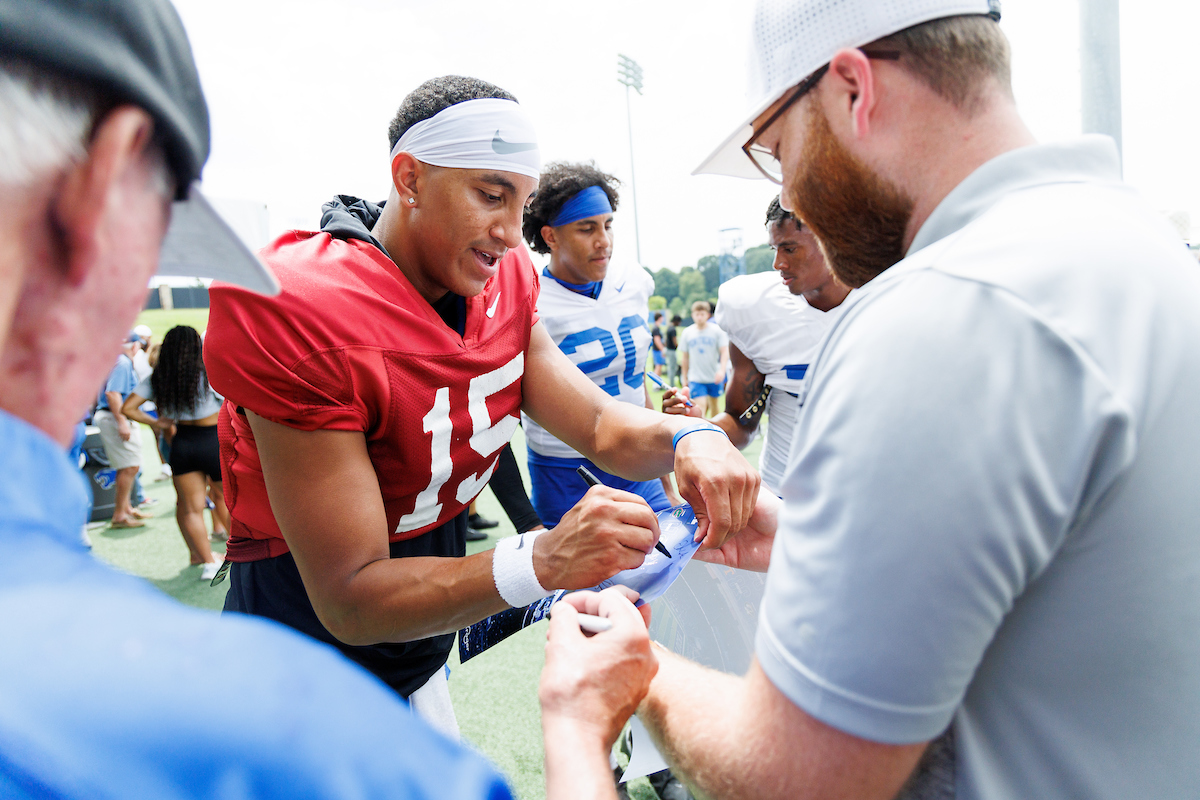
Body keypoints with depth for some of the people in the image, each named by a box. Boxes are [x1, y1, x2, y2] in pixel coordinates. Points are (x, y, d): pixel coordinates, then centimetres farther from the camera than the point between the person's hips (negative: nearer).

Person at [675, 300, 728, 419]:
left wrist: (722, 370, -21)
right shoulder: (687, 333, 0)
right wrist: (685, 379, 9)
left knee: (713, 405, 15)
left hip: (714, 378, 1)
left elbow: (724, 352, -5)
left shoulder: (717, 330, -3)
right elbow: (684, 357, 8)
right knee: (700, 408, -14)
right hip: (696, 379, -1)